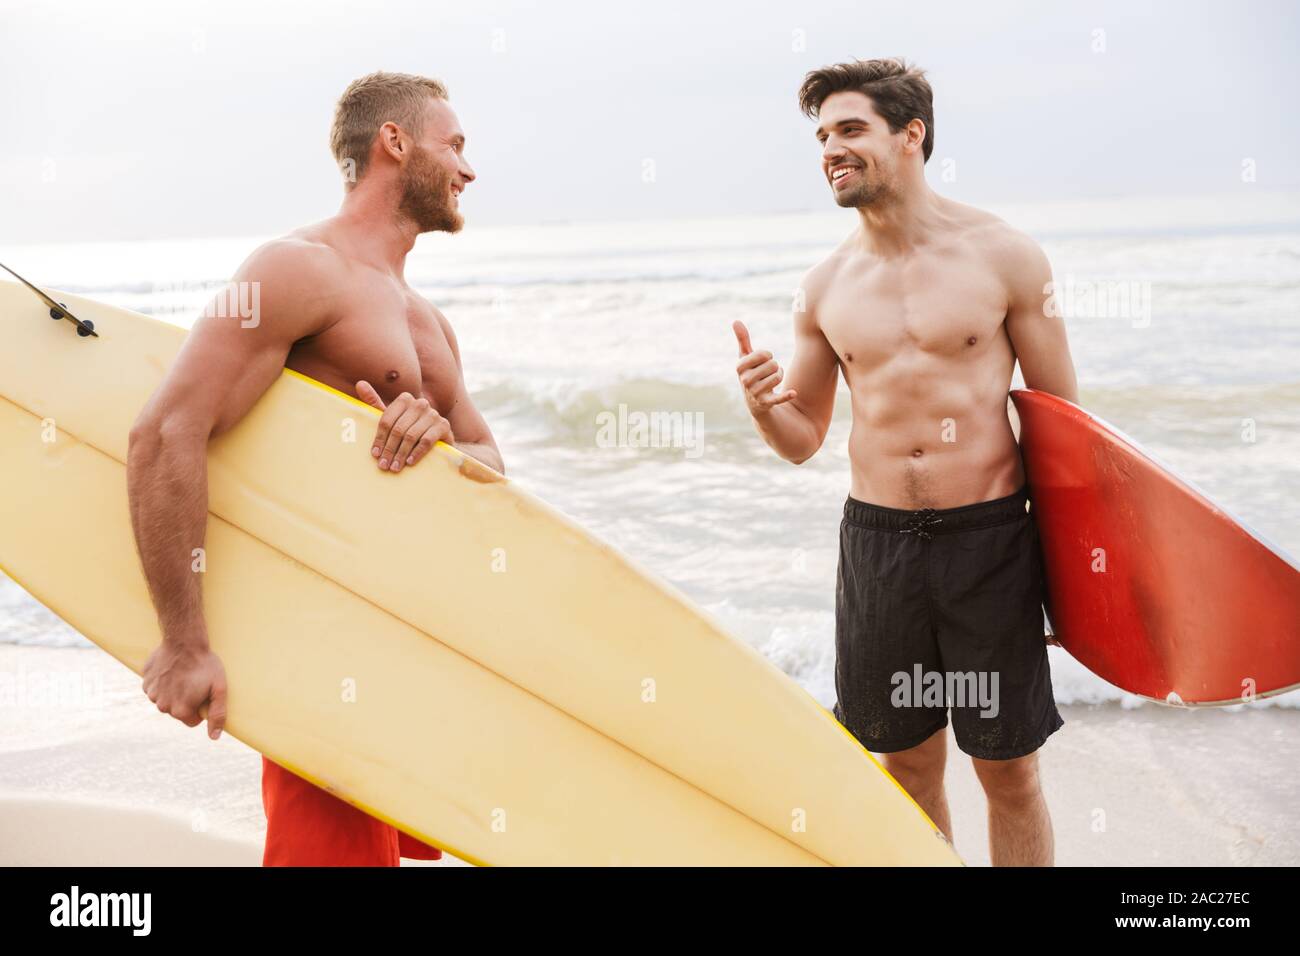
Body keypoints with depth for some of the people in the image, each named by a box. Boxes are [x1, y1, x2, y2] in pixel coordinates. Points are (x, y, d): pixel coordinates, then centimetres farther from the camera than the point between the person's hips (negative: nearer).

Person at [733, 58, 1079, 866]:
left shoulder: (1003, 255, -4)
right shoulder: (826, 286, 5)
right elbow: (804, 441, 12)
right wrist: (763, 406, -10)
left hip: (989, 535, -3)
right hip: (877, 537, 3)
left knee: (1009, 769, 6)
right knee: (908, 762, 13)